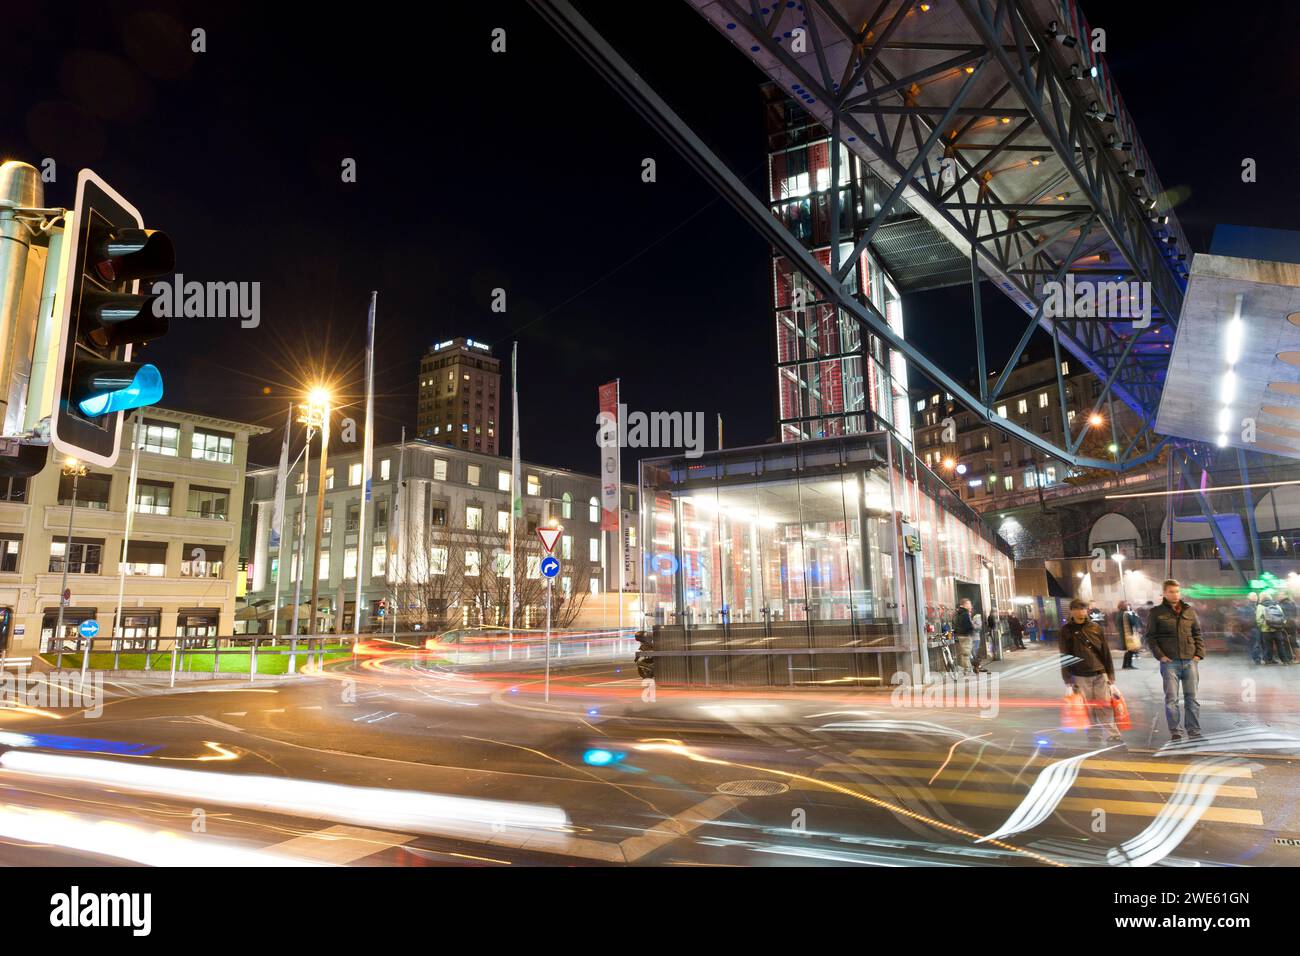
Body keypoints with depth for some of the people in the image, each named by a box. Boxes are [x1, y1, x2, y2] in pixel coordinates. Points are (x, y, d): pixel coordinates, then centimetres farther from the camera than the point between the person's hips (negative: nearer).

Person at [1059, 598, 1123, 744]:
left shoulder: (1095, 627, 3)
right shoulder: (1066, 630, -4)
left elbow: (1106, 652, 7)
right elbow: (1064, 656, -4)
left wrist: (1110, 674, 6)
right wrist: (1067, 679, -7)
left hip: (1100, 674, 2)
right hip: (1080, 676, -2)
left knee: (1105, 706, 3)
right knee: (1088, 707, 6)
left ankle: (1113, 735, 9)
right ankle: (1093, 735, 17)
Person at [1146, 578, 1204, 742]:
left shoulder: (1189, 611, 10)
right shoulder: (1157, 612, 1)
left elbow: (1197, 634, 15)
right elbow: (1150, 637, 2)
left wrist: (1199, 653, 3)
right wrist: (1159, 655, -8)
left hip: (1190, 661, 3)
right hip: (1170, 662, -3)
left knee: (1191, 697, 8)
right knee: (1171, 699, -1)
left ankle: (1194, 731, 16)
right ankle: (1175, 732, 6)